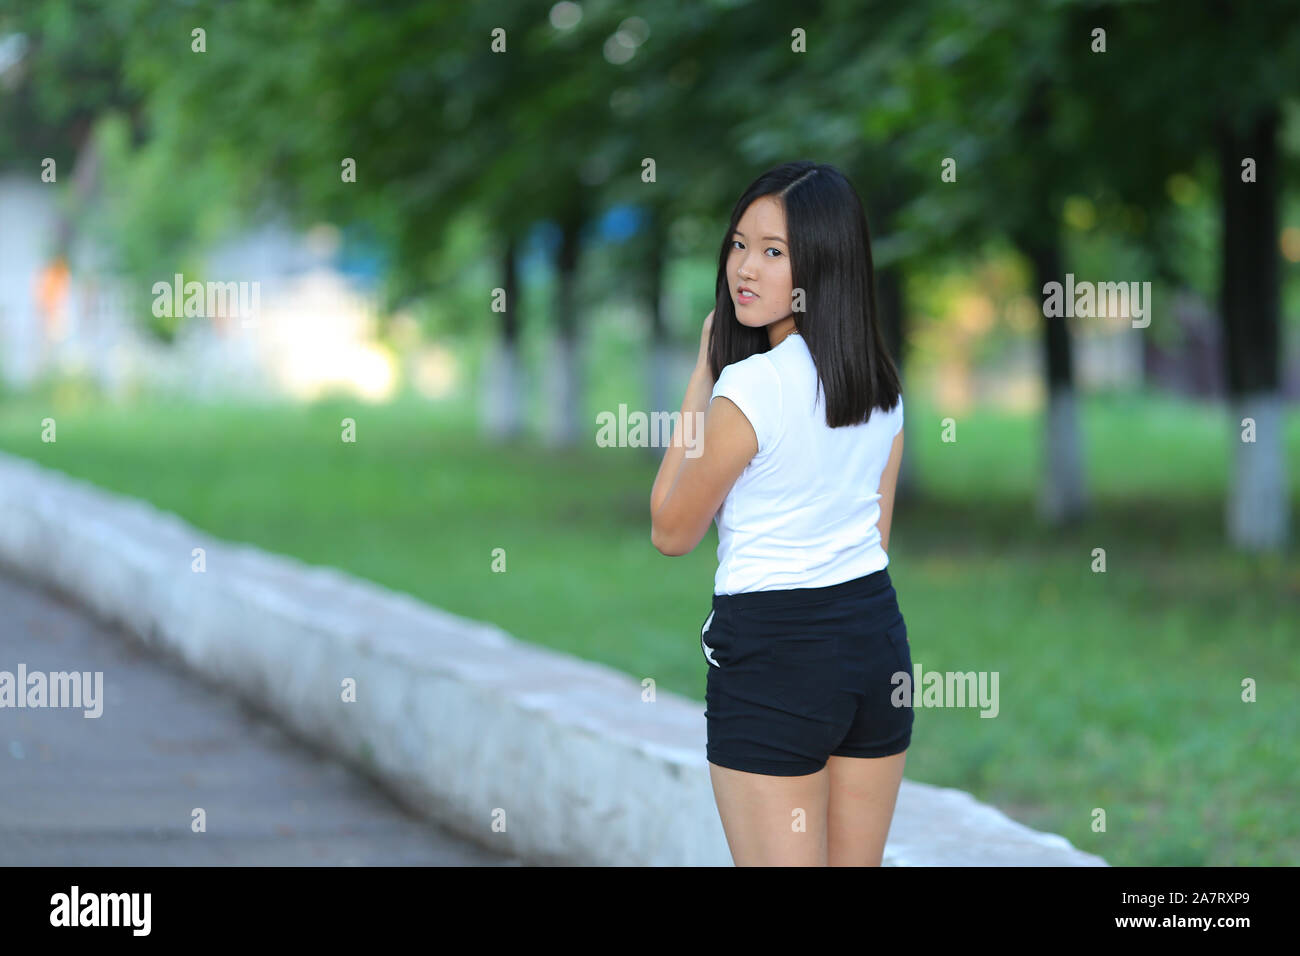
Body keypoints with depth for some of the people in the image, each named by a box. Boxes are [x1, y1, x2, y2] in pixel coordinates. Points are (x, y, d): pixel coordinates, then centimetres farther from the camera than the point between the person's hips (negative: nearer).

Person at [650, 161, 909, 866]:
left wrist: (702, 375, -2)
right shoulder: (882, 384, 6)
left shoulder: (748, 386, -17)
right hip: (877, 638, 7)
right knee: (858, 868, 13)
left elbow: (671, 532, -5)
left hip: (772, 649, -7)